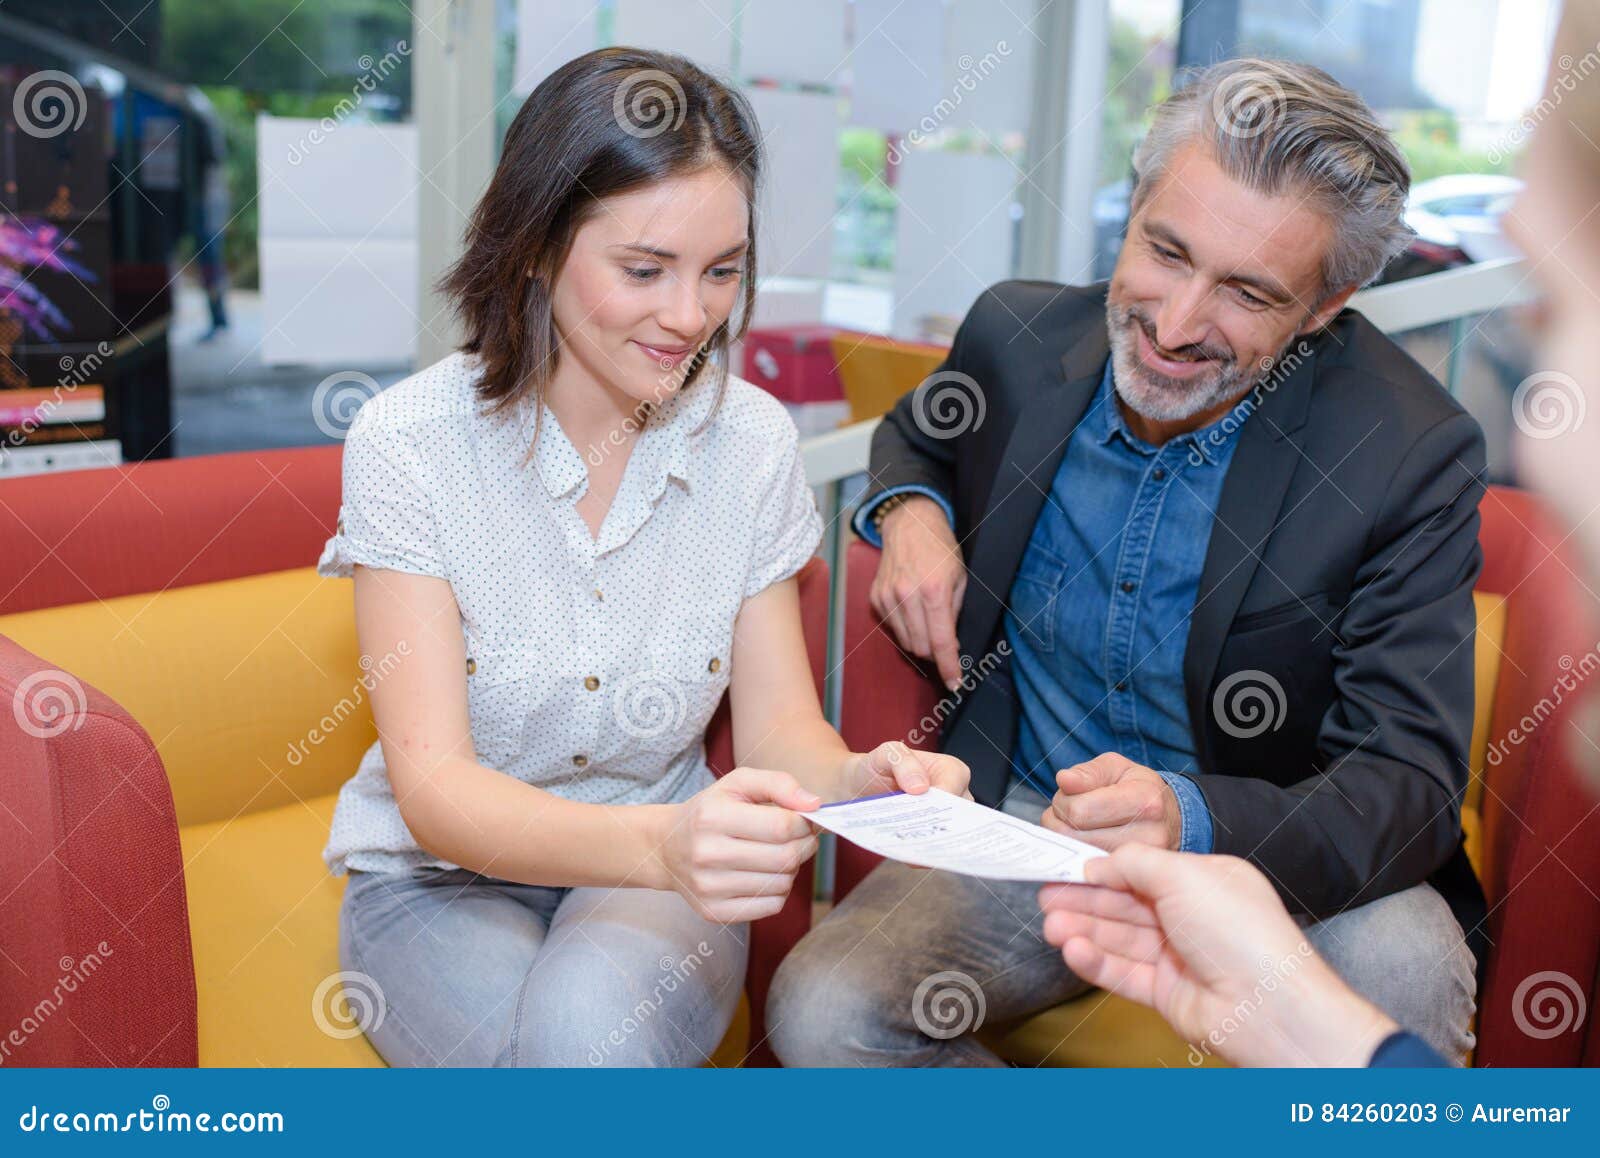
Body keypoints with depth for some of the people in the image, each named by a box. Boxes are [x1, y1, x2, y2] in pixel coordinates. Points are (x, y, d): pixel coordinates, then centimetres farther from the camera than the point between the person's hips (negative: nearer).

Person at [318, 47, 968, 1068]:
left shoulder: (752, 441, -6)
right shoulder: (410, 443, -16)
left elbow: (779, 721, -3)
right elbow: (435, 790, -22)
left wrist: (854, 780, -29)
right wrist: (657, 844, -42)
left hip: (658, 869, 2)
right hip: (444, 877, -1)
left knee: (589, 1025, -31)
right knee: (539, 1053, -31)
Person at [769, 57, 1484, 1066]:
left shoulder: (1412, 452, -18)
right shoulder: (1020, 334, -8)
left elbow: (1413, 786, -20)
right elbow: (922, 432, 17)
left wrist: (1193, 821, -40)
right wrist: (909, 506, -8)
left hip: (1278, 856, -1)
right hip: (1027, 822, 2)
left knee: (1403, 976, -34)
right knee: (822, 1013, -23)